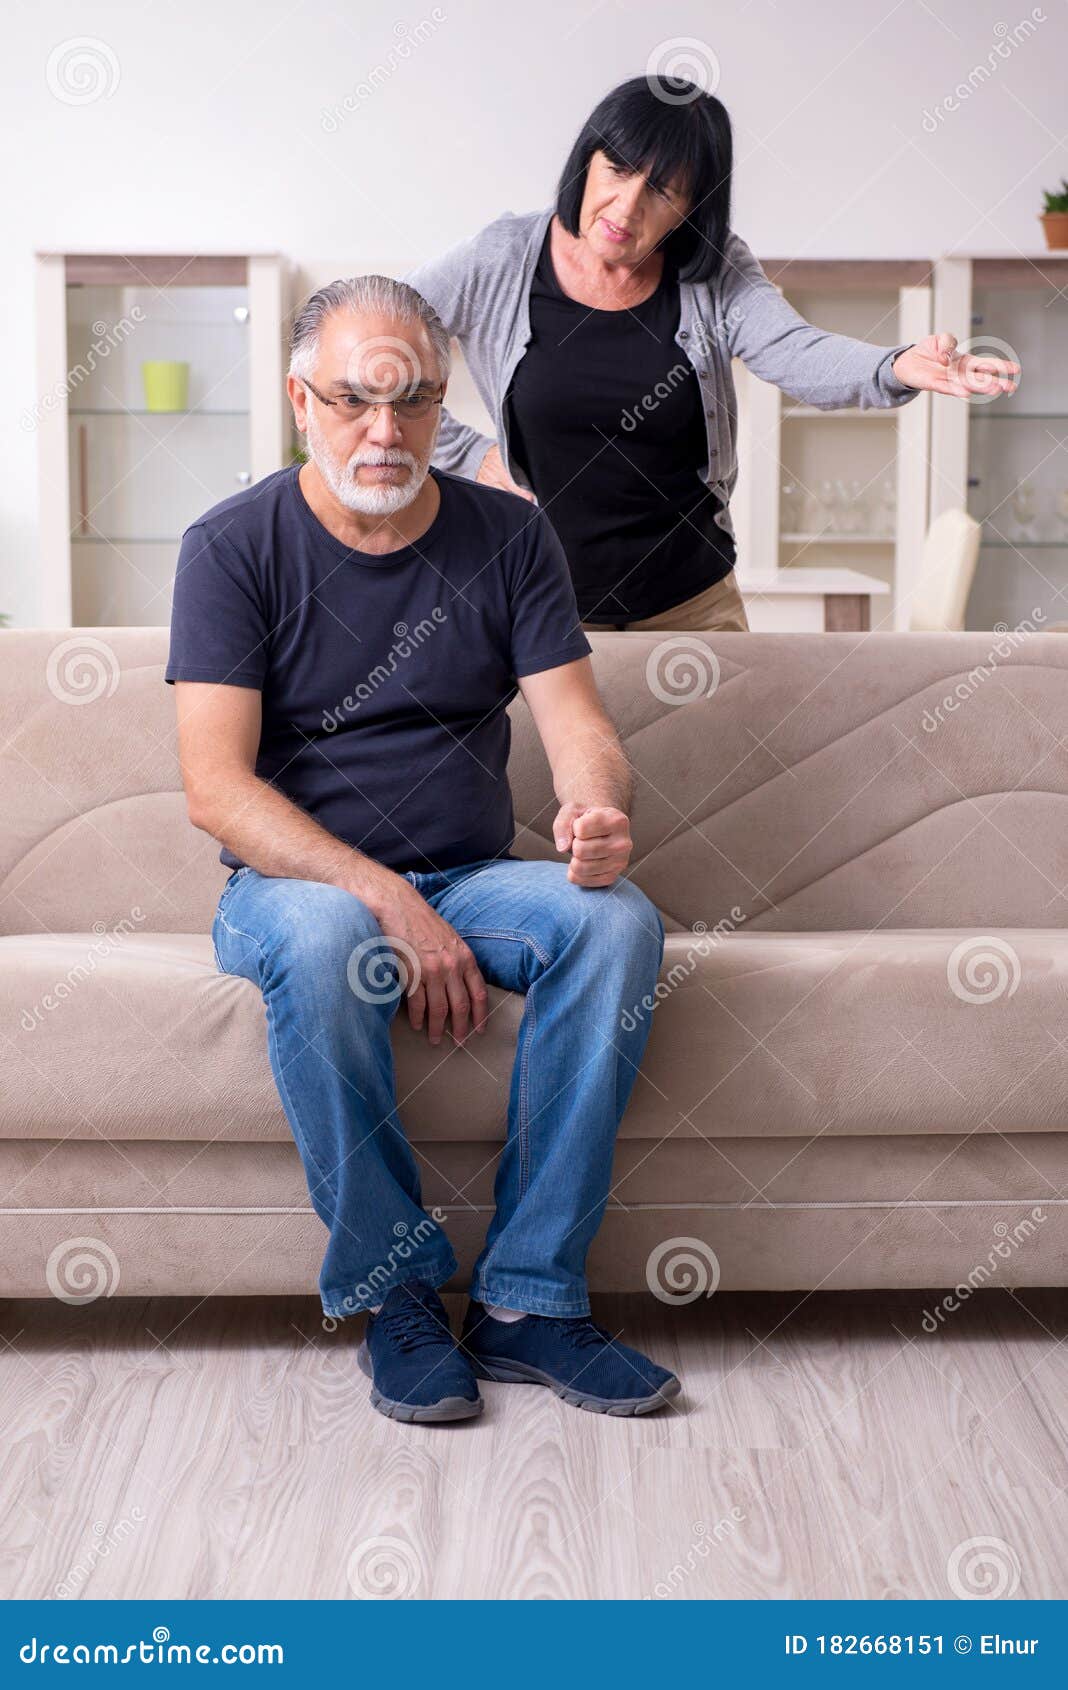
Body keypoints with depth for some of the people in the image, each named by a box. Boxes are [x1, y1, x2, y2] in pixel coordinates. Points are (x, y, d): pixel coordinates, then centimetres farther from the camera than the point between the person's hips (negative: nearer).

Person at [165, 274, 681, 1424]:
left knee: (620, 920, -26)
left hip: (471, 881, 3)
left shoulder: (509, 538, 7)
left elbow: (580, 728, 0)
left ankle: (526, 1301, -19)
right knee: (322, 940, -37)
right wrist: (388, 900, -24)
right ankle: (395, 1293, -18)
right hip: (292, 882, -3)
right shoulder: (233, 547, -3)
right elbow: (217, 788, -13)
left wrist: (597, 815, -26)